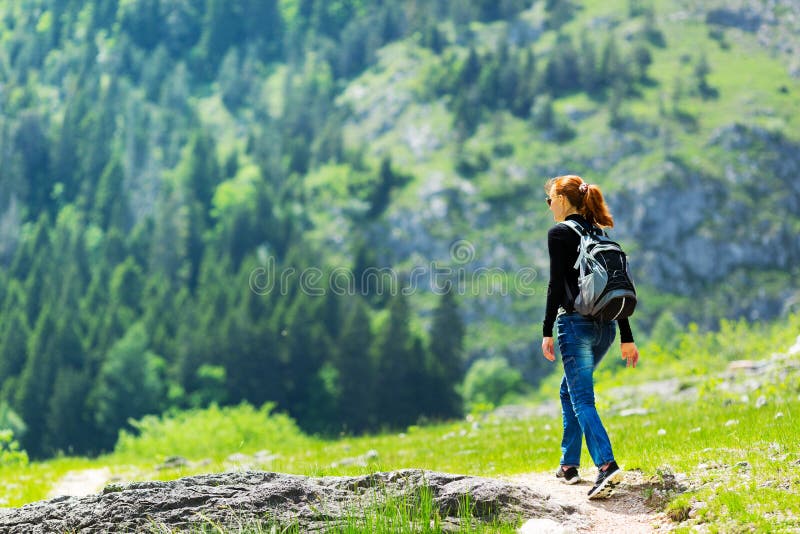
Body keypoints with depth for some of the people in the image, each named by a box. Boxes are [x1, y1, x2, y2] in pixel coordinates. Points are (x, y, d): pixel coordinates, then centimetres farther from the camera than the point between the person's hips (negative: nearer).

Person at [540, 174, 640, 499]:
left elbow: (557, 285, -13)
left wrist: (547, 331, -10)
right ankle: (569, 465, 25)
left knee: (582, 399, -9)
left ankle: (606, 465, -26)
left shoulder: (559, 233, -6)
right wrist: (626, 337, 16)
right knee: (570, 390, 22)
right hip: (605, 326, 7)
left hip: (576, 323, -7)